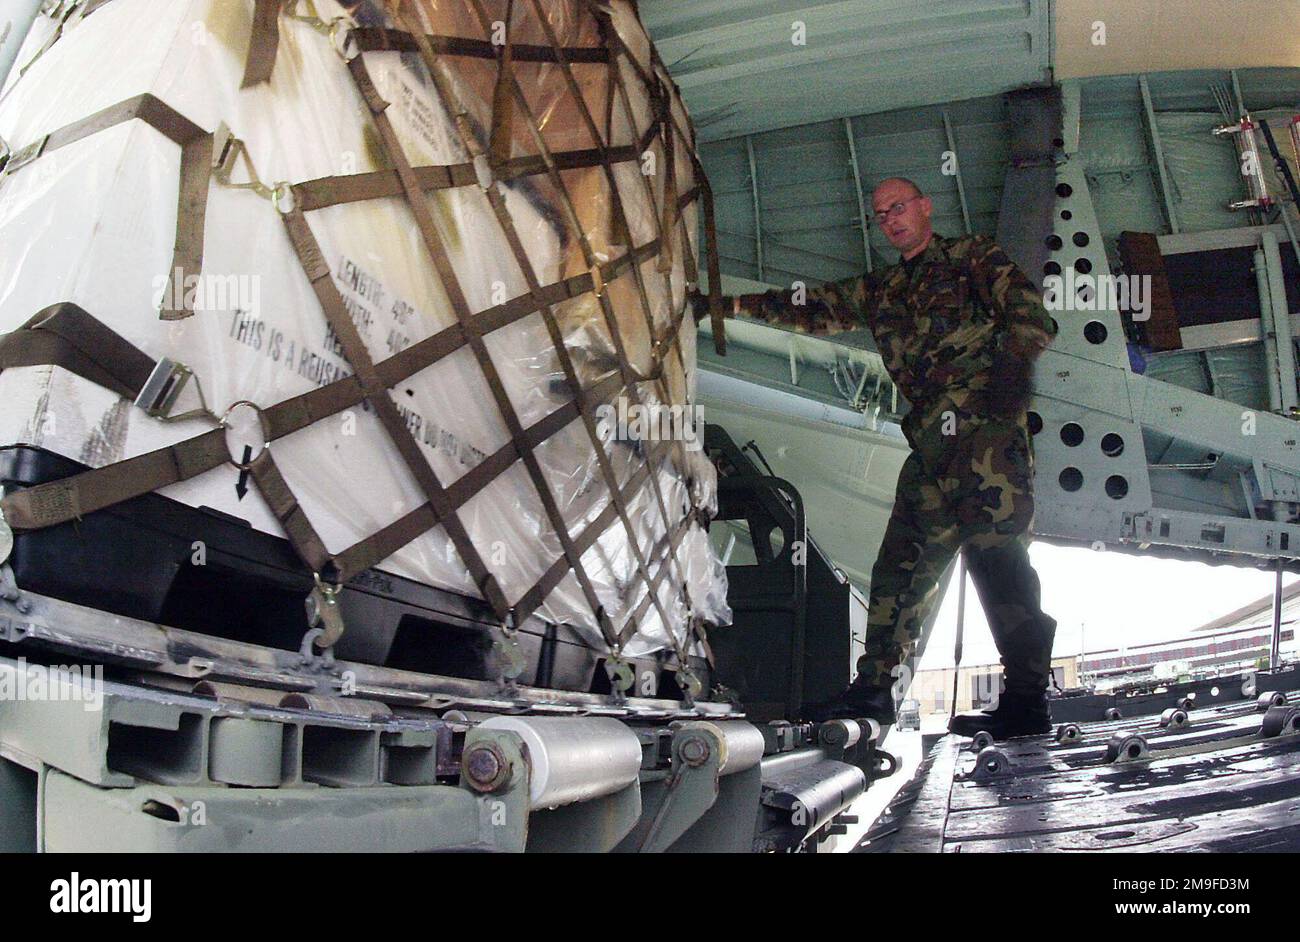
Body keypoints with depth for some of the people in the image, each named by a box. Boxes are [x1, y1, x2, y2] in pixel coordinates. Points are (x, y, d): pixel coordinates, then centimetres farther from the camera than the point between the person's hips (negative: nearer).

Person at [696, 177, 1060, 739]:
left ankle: (1026, 701, -20)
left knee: (995, 551, -18)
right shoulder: (880, 291, 29)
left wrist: (1012, 366, -19)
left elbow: (1028, 309, -1)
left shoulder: (973, 256, 12)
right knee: (903, 559, 2)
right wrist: (734, 305, 24)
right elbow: (812, 309, 29)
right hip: (932, 436, 7)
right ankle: (874, 688, 4)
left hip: (983, 421, -7)